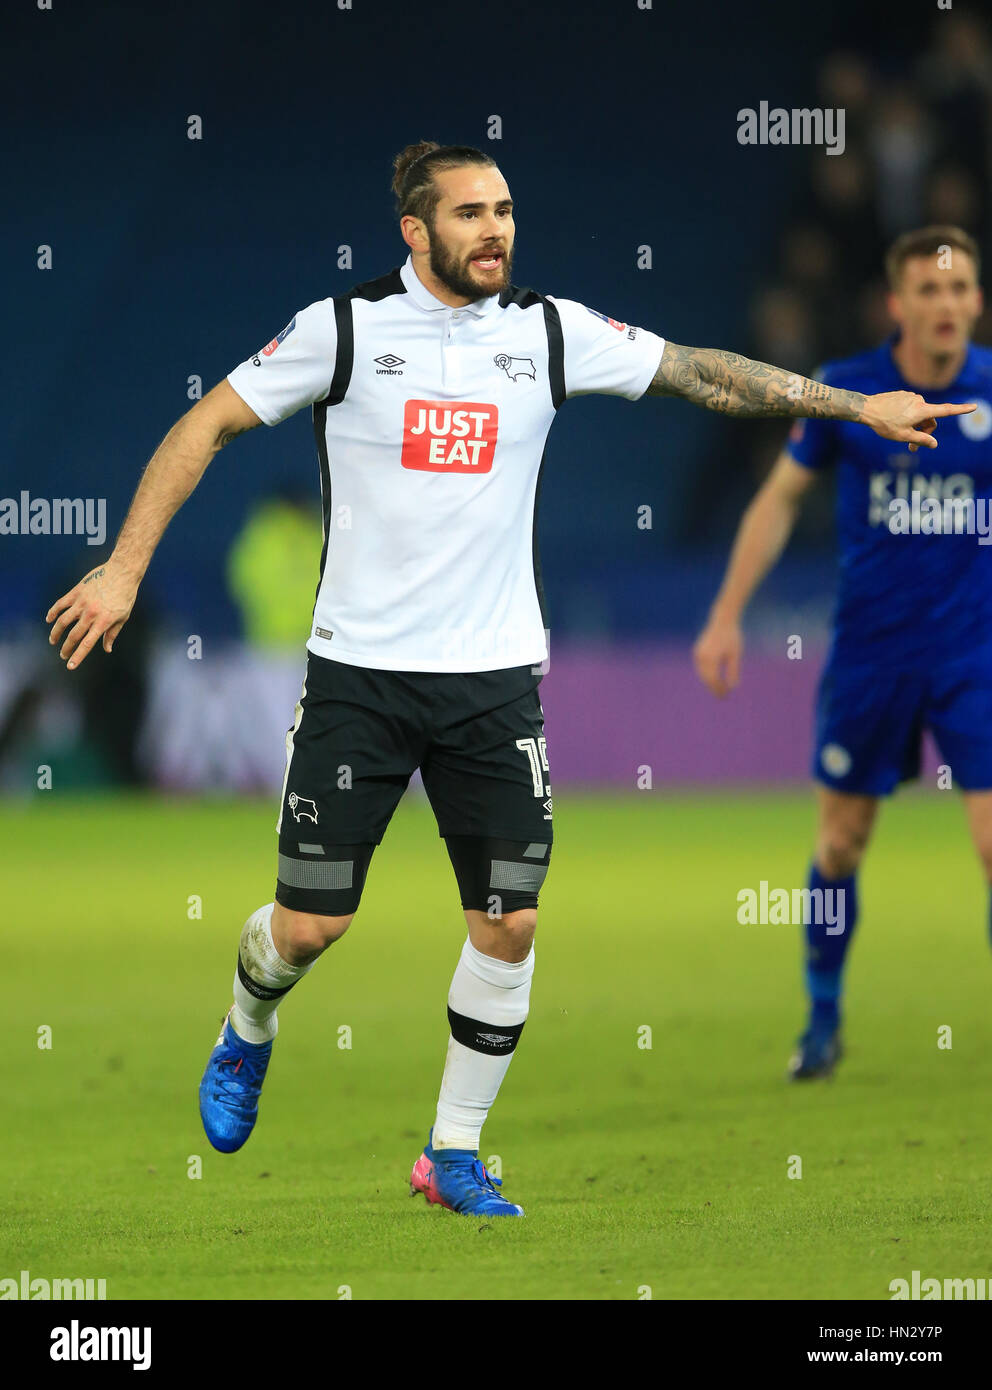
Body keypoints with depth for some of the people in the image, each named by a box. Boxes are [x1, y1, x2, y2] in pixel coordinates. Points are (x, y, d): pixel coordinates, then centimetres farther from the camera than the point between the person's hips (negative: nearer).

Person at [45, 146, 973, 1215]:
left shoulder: (552, 332, 3)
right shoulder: (344, 327, -4)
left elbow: (700, 373, 10)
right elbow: (206, 426, 1)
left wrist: (854, 404, 10)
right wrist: (123, 568, -5)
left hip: (496, 676, 2)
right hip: (358, 672, -2)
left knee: (509, 923, -4)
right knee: (309, 924, -3)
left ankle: (454, 1155, 11)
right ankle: (247, 1034, 31)